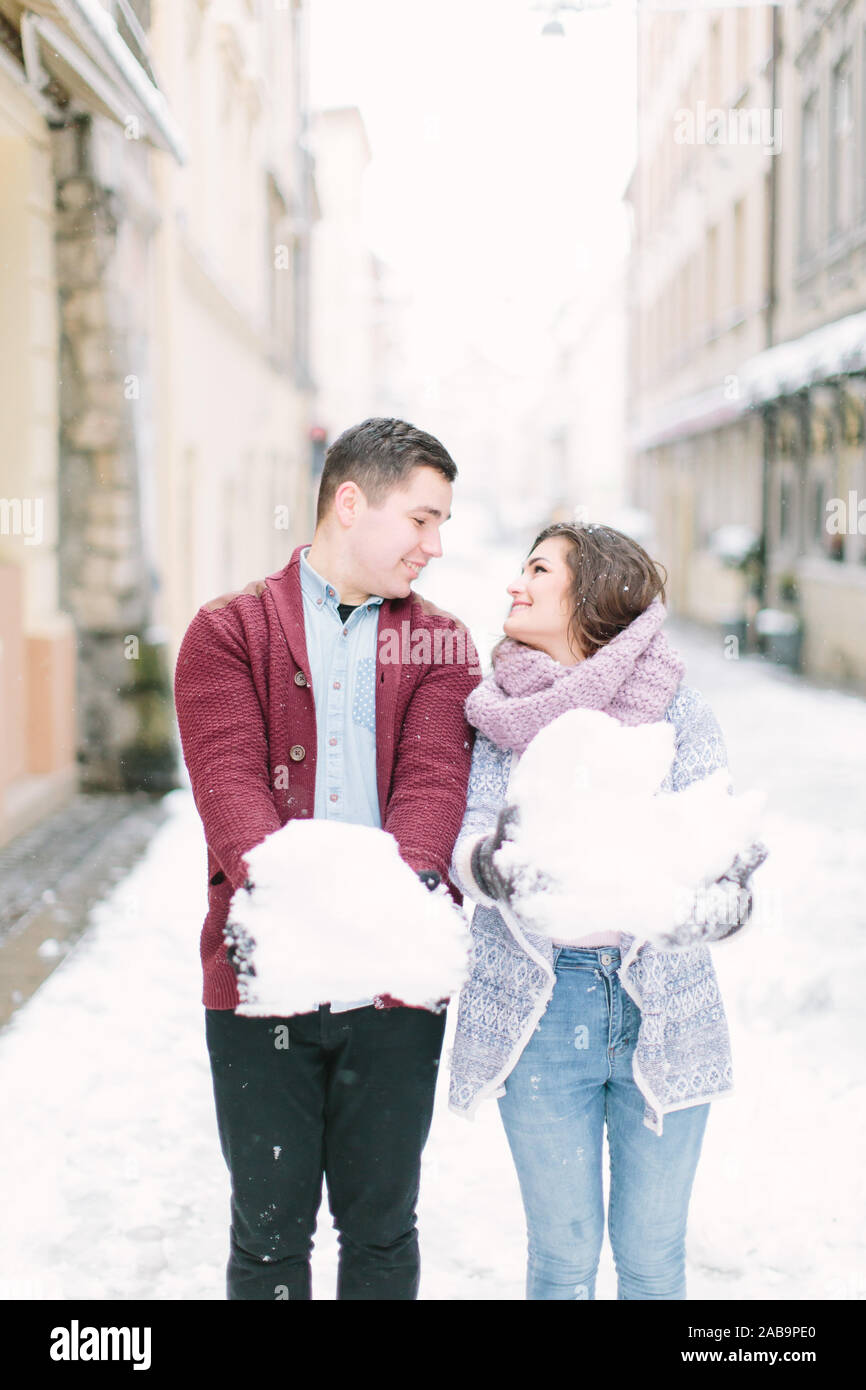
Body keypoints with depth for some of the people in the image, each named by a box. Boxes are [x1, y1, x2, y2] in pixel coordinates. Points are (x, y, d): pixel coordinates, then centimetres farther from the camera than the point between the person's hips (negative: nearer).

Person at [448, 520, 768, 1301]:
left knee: (653, 1257, 9)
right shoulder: (505, 716, 5)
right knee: (564, 1258, 7)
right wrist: (491, 863, -31)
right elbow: (468, 841, -7)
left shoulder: (678, 711, 0)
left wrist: (725, 891, -33)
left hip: (661, 1001, 0)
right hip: (538, 1008, 1)